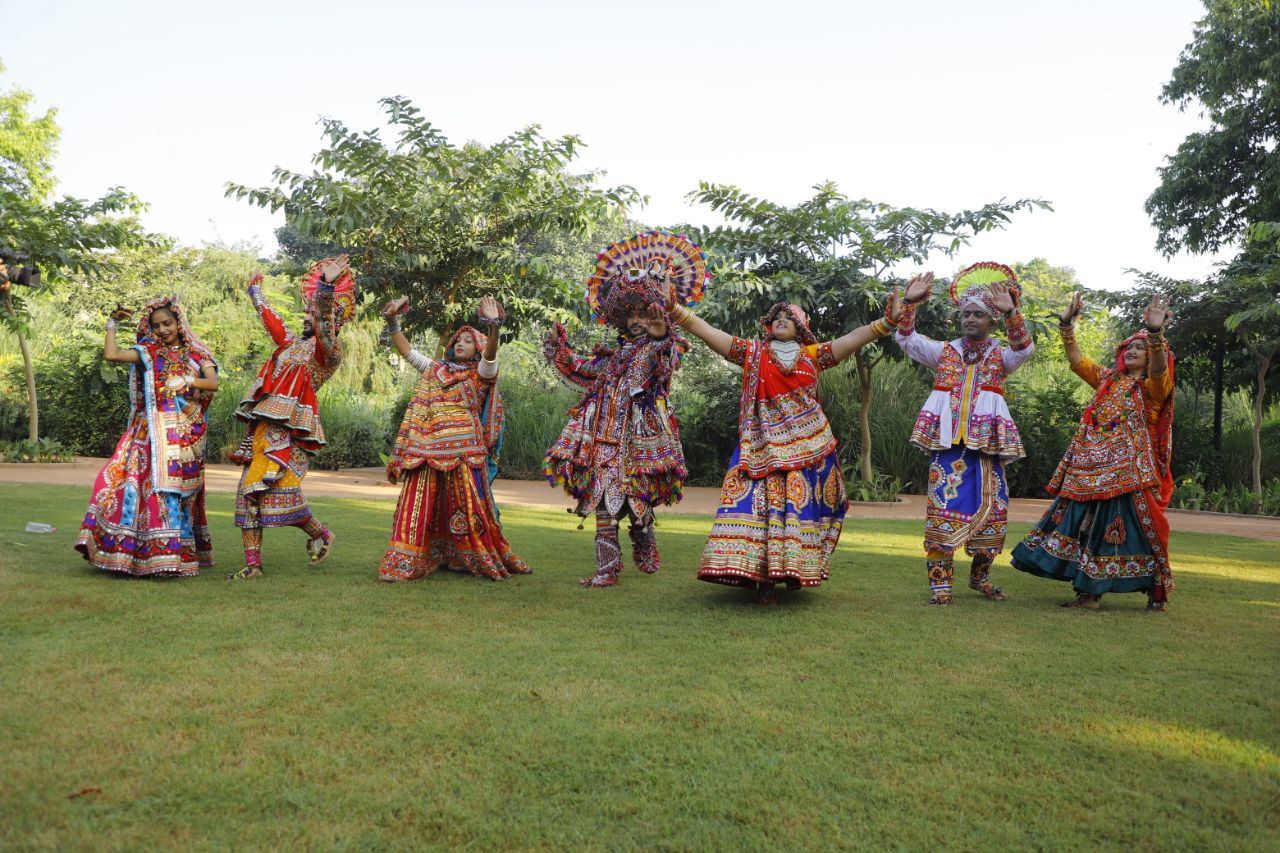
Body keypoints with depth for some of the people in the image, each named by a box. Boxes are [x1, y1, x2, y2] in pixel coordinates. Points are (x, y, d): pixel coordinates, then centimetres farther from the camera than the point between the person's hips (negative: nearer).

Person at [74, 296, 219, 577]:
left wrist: (185, 381, -14)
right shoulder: (148, 352, 12)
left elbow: (213, 383, -2)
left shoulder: (197, 354, 12)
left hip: (185, 433, -1)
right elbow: (111, 354, -2)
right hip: (151, 431, 1)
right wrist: (113, 324, 4)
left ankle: (174, 554, 2)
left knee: (176, 487, -2)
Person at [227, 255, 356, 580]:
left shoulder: (329, 352, -2)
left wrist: (326, 289, -35)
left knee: (280, 493, -16)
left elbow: (324, 333, -24)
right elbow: (271, 320, 37)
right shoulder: (292, 343, 20)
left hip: (290, 431, -8)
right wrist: (256, 294, 52)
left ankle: (321, 534, 11)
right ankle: (253, 564, 9)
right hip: (263, 427, 8)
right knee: (248, 493, 3)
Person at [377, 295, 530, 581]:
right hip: (427, 450, 4)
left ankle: (489, 561, 11)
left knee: (468, 507, -2)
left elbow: (490, 356, -12)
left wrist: (493, 326, -28)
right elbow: (406, 350, 21)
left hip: (462, 452, -4)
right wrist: (392, 321, 11)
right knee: (418, 504, -1)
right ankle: (406, 563, 2)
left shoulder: (480, 374, 8)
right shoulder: (434, 370, 21)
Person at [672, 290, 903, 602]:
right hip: (763, 445, -1)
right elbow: (706, 331, 6)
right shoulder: (753, 353, 11)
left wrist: (886, 321, -6)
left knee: (802, 503, 0)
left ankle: (794, 569, 13)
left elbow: (854, 338, 6)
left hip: (807, 446, 1)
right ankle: (762, 577, -9)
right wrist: (674, 308, -2)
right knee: (760, 502, -10)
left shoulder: (813, 354, 14)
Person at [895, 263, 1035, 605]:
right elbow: (906, 339, 5)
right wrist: (910, 303, -9)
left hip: (987, 441, 1)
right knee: (944, 506, -7)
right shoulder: (944, 351, 14)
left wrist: (1010, 312, -24)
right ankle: (939, 580, -3)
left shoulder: (1001, 355, 12)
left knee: (991, 507, 5)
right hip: (947, 438, -1)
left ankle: (980, 576, 24)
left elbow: (1024, 348, -10)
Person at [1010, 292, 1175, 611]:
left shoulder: (1153, 385, 2)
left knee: (1137, 522, -9)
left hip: (1130, 469, -5)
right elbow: (1077, 360, 17)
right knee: (1088, 521, 4)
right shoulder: (1107, 378, 18)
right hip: (1095, 466, 6)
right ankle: (1089, 592, 11)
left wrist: (1156, 333, -36)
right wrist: (1068, 325, 7)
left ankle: (1156, 590, 4)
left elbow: (1158, 369, -19)